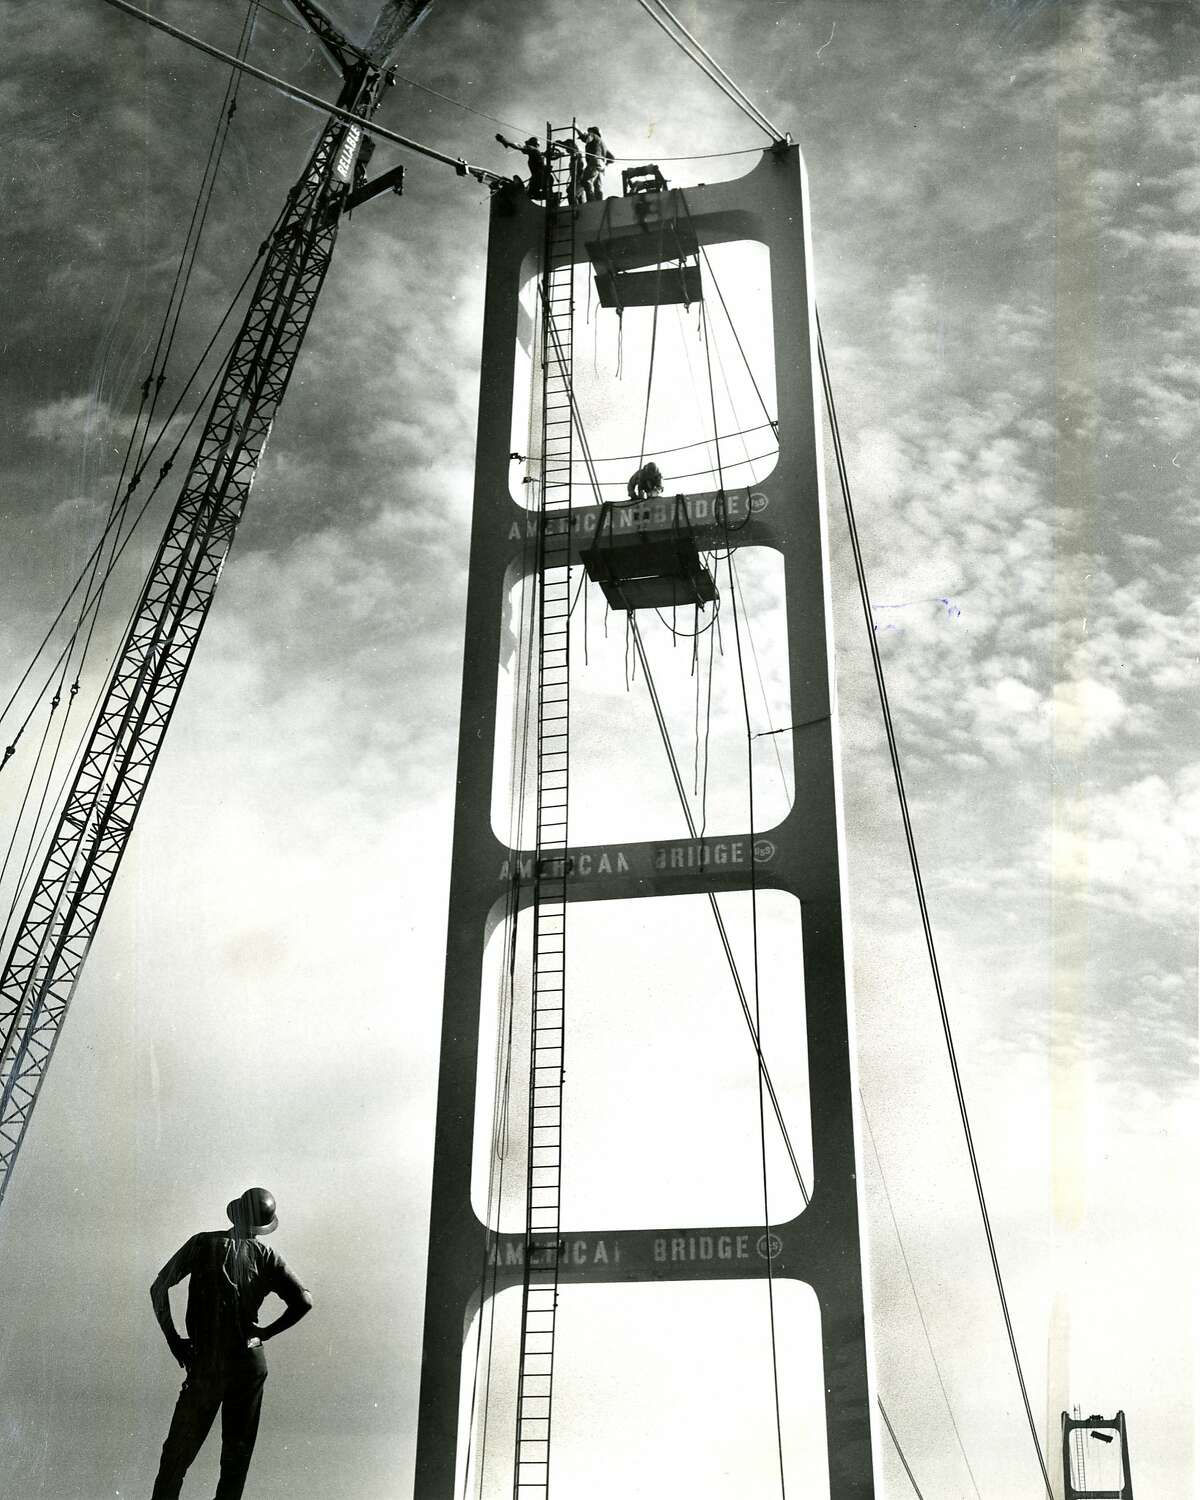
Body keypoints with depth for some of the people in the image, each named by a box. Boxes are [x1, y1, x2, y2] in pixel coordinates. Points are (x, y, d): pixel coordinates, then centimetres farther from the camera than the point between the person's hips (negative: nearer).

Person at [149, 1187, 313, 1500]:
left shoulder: (203, 1244, -2)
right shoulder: (265, 1256, -1)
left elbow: (159, 1288, -6)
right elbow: (303, 1301, -10)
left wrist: (173, 1340, 0)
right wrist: (266, 1332, 2)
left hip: (204, 1365, -1)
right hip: (249, 1365, 1)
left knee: (178, 1453, 10)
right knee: (237, 1453, 13)